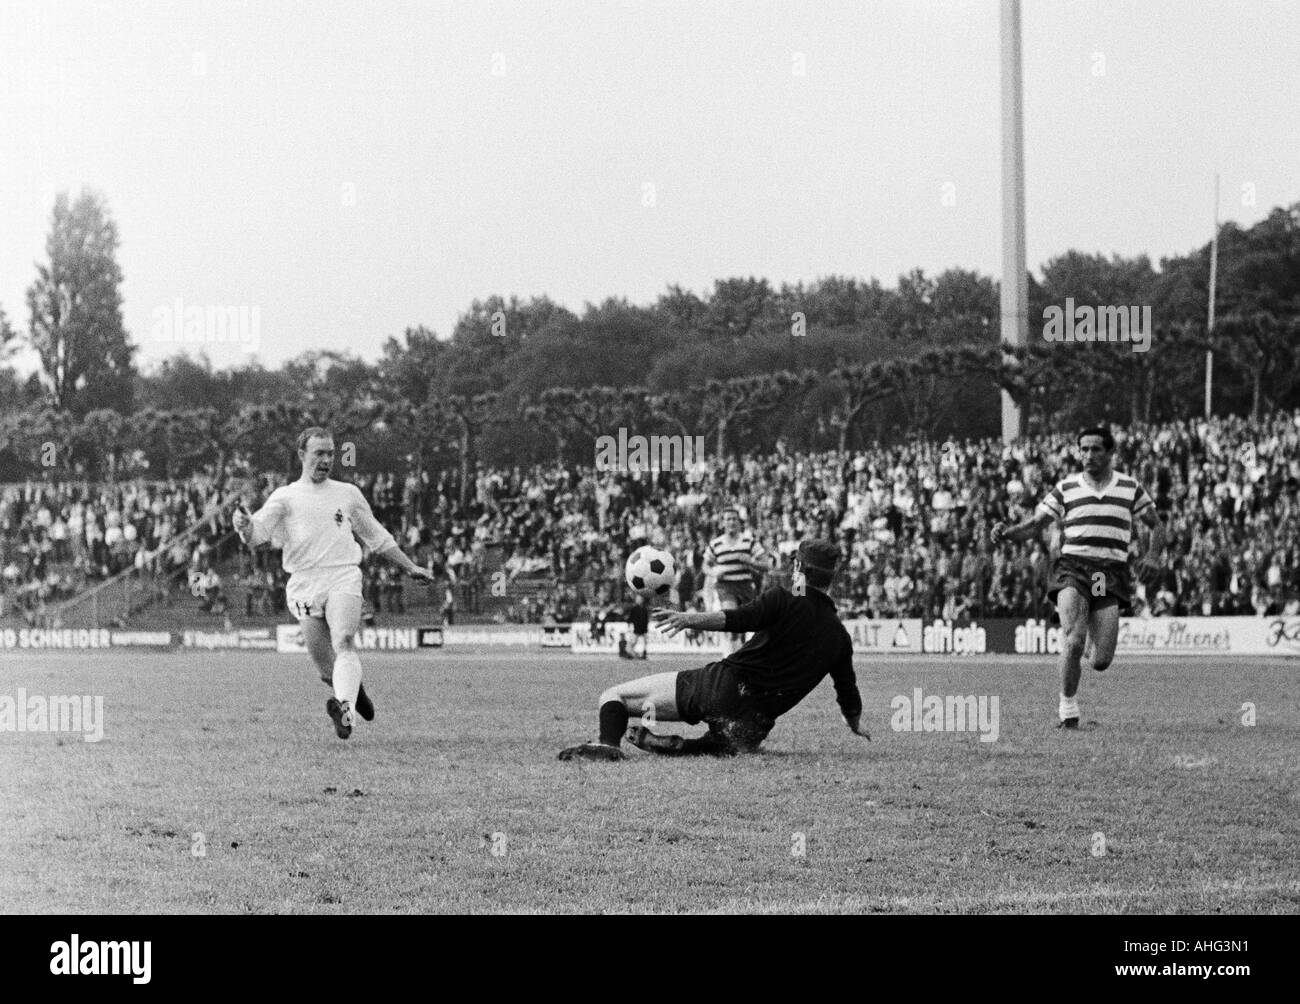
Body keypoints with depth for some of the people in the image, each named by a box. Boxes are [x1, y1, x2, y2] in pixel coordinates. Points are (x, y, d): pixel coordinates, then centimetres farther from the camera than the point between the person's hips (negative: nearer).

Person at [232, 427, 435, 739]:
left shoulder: (348, 494, 18)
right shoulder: (285, 497, 9)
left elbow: (377, 537, 28)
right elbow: (257, 533, -5)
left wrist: (410, 567, 26)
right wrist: (244, 527, -29)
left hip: (344, 577, 0)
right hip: (305, 583, 0)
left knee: (344, 642, -25)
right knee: (325, 666, 0)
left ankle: (344, 707, -37)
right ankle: (352, 687, 29)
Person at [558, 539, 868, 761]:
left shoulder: (783, 600, -3)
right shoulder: (840, 637, 10)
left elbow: (738, 619, -21)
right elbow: (850, 698, 19)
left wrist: (691, 619, -25)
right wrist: (857, 724, 39)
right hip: (752, 727, 4)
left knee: (614, 697, 3)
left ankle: (608, 744, -28)